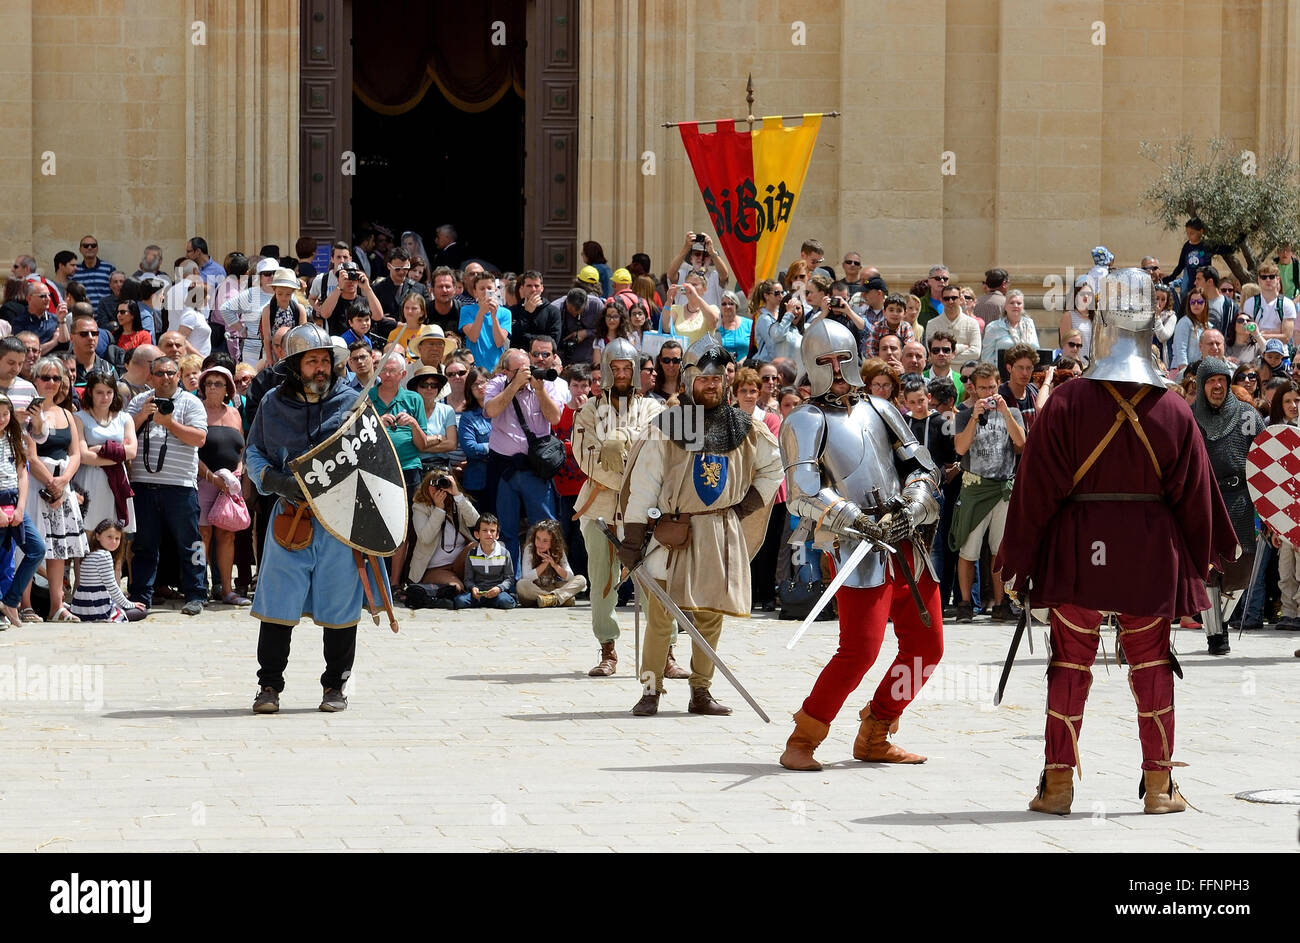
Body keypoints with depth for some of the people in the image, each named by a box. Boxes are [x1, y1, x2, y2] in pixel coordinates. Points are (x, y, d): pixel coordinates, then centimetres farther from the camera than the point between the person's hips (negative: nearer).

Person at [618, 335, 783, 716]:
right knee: (661, 615, -7)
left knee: (711, 616, 5)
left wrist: (748, 505, 8)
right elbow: (642, 484, -5)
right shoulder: (666, 427, -4)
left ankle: (701, 692, 13)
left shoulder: (744, 428, 5)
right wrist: (632, 538, -9)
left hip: (723, 534, 3)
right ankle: (651, 691, -1)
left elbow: (774, 466, 19)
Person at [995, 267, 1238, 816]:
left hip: (1077, 553, -1)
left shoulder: (1066, 404, -9)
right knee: (1151, 665, 10)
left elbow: (1037, 487, -7)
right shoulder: (1173, 410, -3)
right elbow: (1194, 492, 5)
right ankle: (1159, 786, 12)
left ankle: (1058, 785, 6)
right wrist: (1202, 557, 19)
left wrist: (1018, 559, 1)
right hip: (1150, 556, 1)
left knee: (1071, 663, 6)